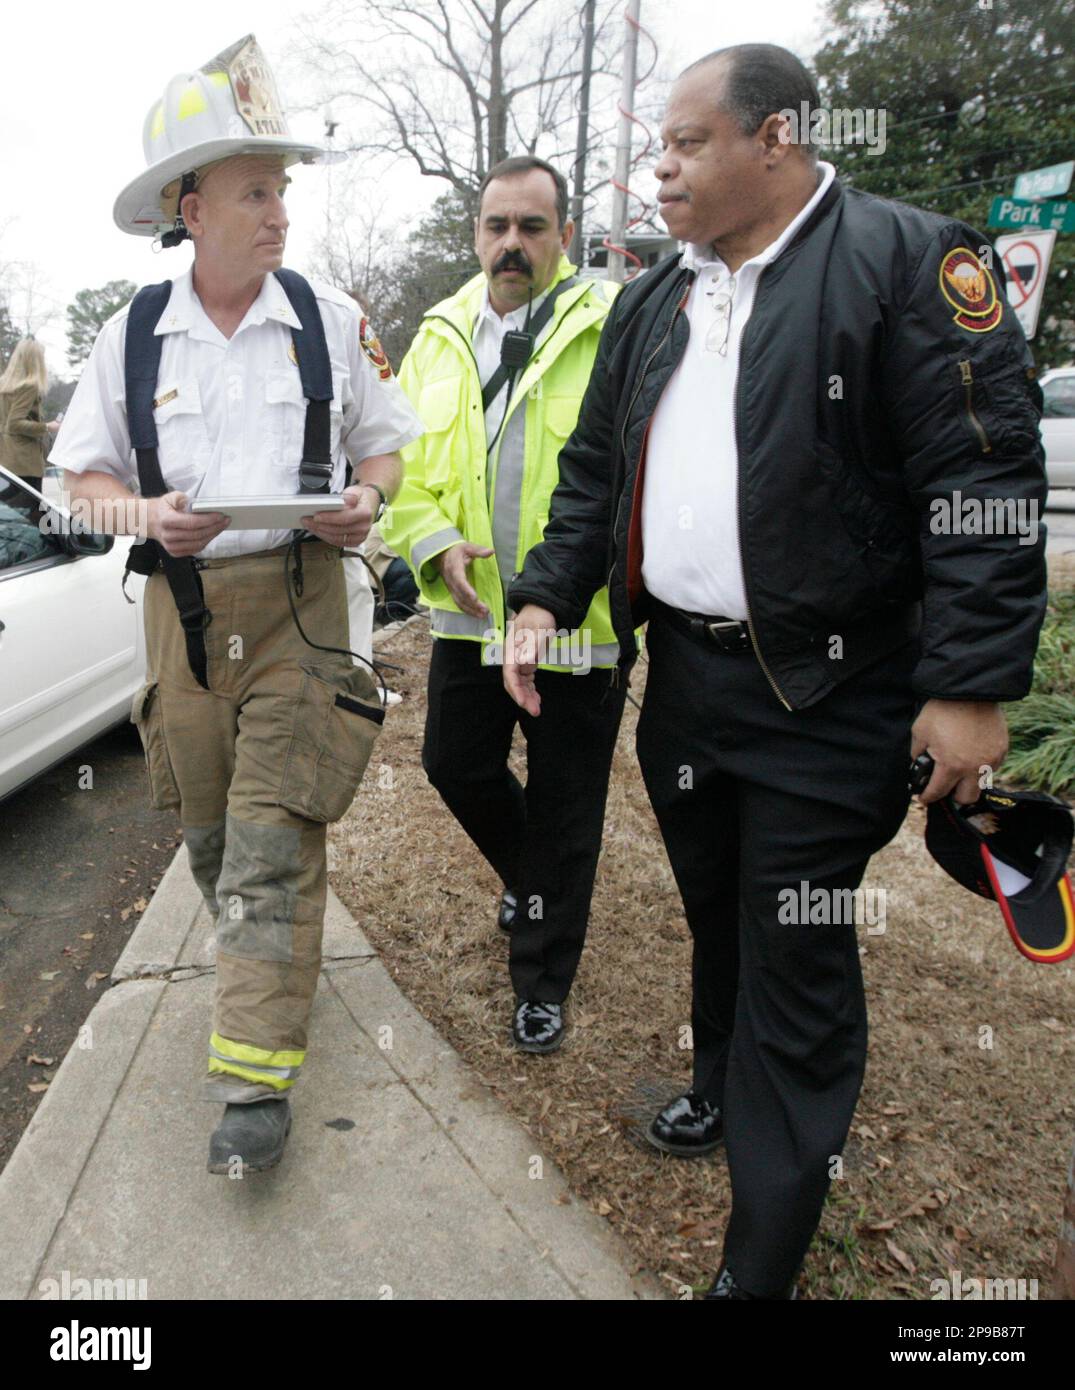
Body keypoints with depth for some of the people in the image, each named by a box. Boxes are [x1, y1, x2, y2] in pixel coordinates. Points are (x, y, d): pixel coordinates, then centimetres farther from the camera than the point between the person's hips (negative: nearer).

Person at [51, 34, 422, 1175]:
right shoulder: (132, 336, 5)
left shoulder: (331, 320, 3)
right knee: (209, 835, 12)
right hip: (184, 604, 3)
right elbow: (85, 476, 11)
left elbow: (389, 444, 11)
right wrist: (147, 516, -11)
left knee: (273, 840, -7)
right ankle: (270, 964, 41)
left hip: (298, 600, -2)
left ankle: (254, 1078, 2)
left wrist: (367, 499, -11)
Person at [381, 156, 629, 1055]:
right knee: (457, 765, 14)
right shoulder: (440, 339, 10)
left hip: (578, 620, -4)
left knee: (564, 803, 6)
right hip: (468, 611, 5)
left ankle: (543, 983, 25)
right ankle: (527, 876, 46)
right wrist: (434, 542, -7)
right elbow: (403, 466, 11)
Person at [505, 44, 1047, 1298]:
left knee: (796, 970, 3)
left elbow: (983, 482, -13)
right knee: (718, 921, 21)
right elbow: (592, 472, 16)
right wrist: (544, 599, 3)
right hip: (682, 677, 6)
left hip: (825, 697, -6)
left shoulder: (907, 261, -7)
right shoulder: (650, 304, 13)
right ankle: (724, 1090, 47)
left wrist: (970, 687, -17)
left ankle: (762, 1263, 20)